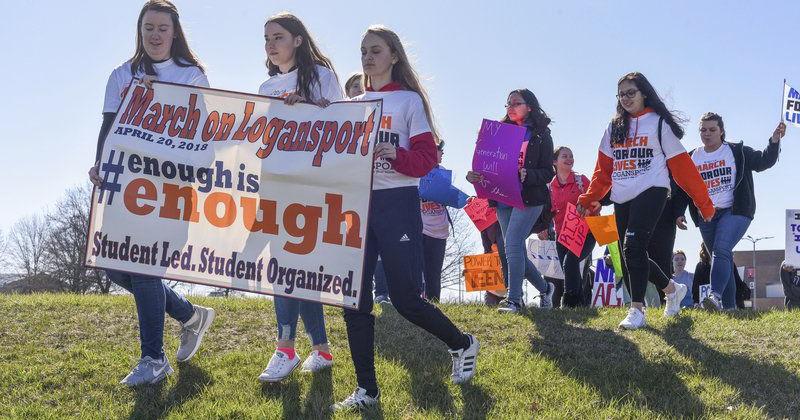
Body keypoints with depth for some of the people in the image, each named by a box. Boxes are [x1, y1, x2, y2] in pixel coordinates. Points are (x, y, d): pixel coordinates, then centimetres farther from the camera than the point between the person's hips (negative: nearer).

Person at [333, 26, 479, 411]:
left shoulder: (409, 99, 1)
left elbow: (427, 158, -6)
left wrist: (395, 154, -24)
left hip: (397, 205, -5)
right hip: (357, 204, 5)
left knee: (405, 299, -4)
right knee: (354, 298, -1)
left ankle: (463, 345, 24)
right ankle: (366, 389, 10)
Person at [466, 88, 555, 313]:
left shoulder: (541, 135, 3)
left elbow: (548, 173, -2)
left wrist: (526, 176, -22)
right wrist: (474, 176, -8)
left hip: (529, 197, -5)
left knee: (512, 244, -18)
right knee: (516, 250, 7)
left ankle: (514, 299, -14)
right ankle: (544, 288, 27)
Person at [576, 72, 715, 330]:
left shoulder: (659, 123, 2)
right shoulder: (614, 128, 16)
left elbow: (681, 165, 0)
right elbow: (603, 169, 15)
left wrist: (703, 203, -2)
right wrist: (588, 200, 6)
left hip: (651, 192, -6)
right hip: (622, 199, 6)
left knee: (633, 247, -20)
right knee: (630, 255, 7)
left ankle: (637, 310, -14)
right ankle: (671, 288, 31)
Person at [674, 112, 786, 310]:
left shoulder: (737, 151, 5)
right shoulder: (692, 158, 12)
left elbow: (764, 161, -5)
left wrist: (774, 140, -20)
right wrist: (679, 213, 2)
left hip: (734, 211, -4)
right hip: (706, 217, 4)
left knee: (721, 250, -25)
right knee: (724, 259, 7)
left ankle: (715, 295, -39)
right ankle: (729, 307, 9)